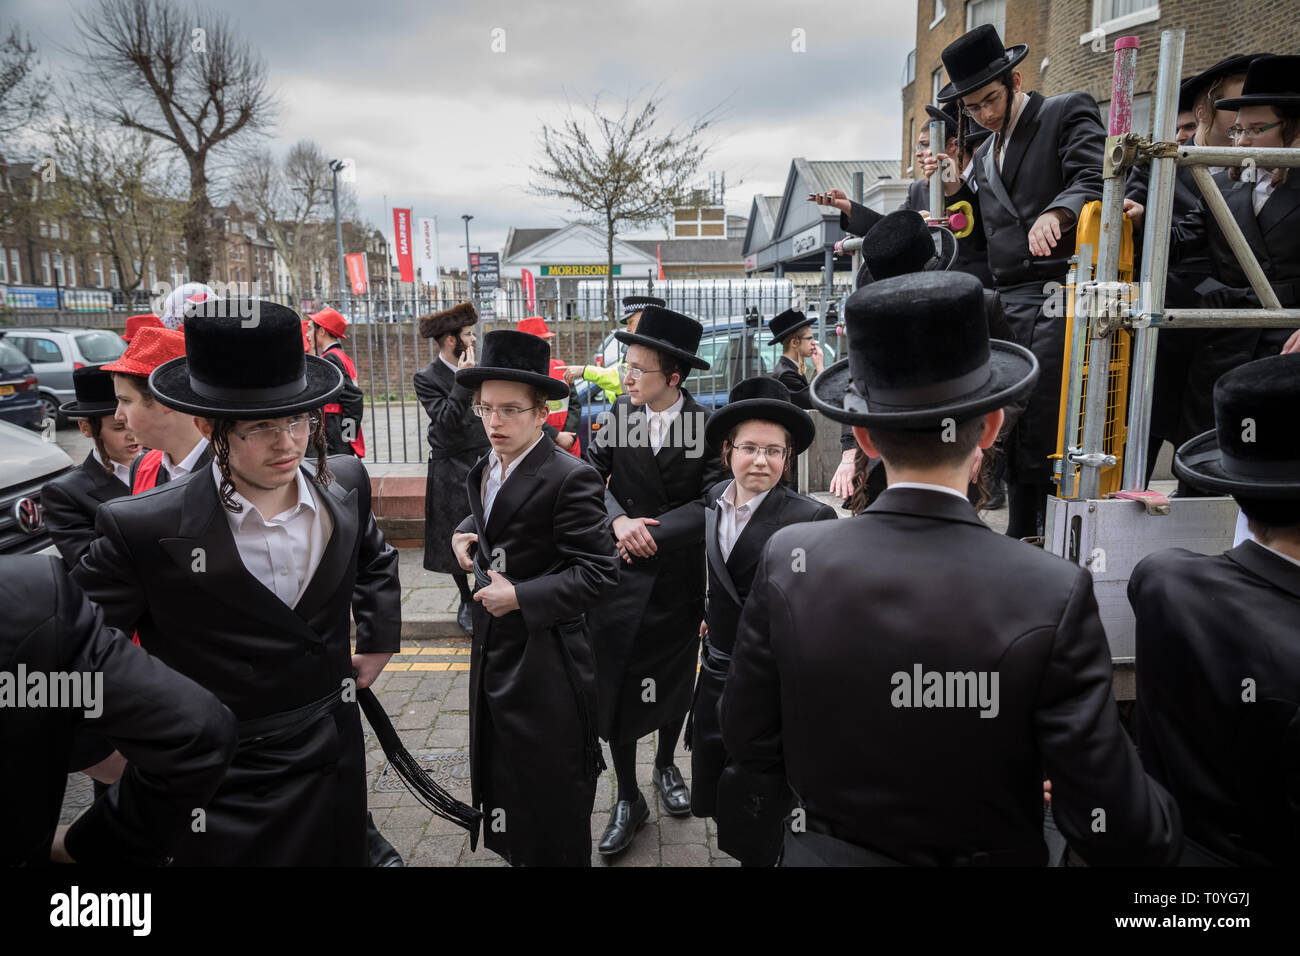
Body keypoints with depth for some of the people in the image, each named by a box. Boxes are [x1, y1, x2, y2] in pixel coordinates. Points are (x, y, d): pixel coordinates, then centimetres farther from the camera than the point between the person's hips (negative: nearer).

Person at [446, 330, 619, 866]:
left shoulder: (570, 478, -20)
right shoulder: (483, 471, 6)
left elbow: (599, 571, -22)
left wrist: (520, 596, -23)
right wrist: (462, 535, 3)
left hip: (546, 663, -8)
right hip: (493, 653, 8)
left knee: (552, 802, 8)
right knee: (503, 777, 22)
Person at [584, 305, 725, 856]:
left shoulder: (706, 425, -11)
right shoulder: (617, 415, -3)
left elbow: (714, 500, -15)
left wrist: (654, 532, -17)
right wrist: (618, 521, -16)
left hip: (680, 577, -1)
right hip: (622, 570, 1)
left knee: (675, 681, 17)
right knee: (616, 685, 4)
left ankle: (666, 765, 44)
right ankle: (627, 799, 23)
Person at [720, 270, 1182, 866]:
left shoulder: (788, 563, -20)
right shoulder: (1054, 594, -25)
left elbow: (749, 744, -8)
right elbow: (1112, 830, -19)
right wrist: (1167, 829, 3)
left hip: (827, 851, 2)